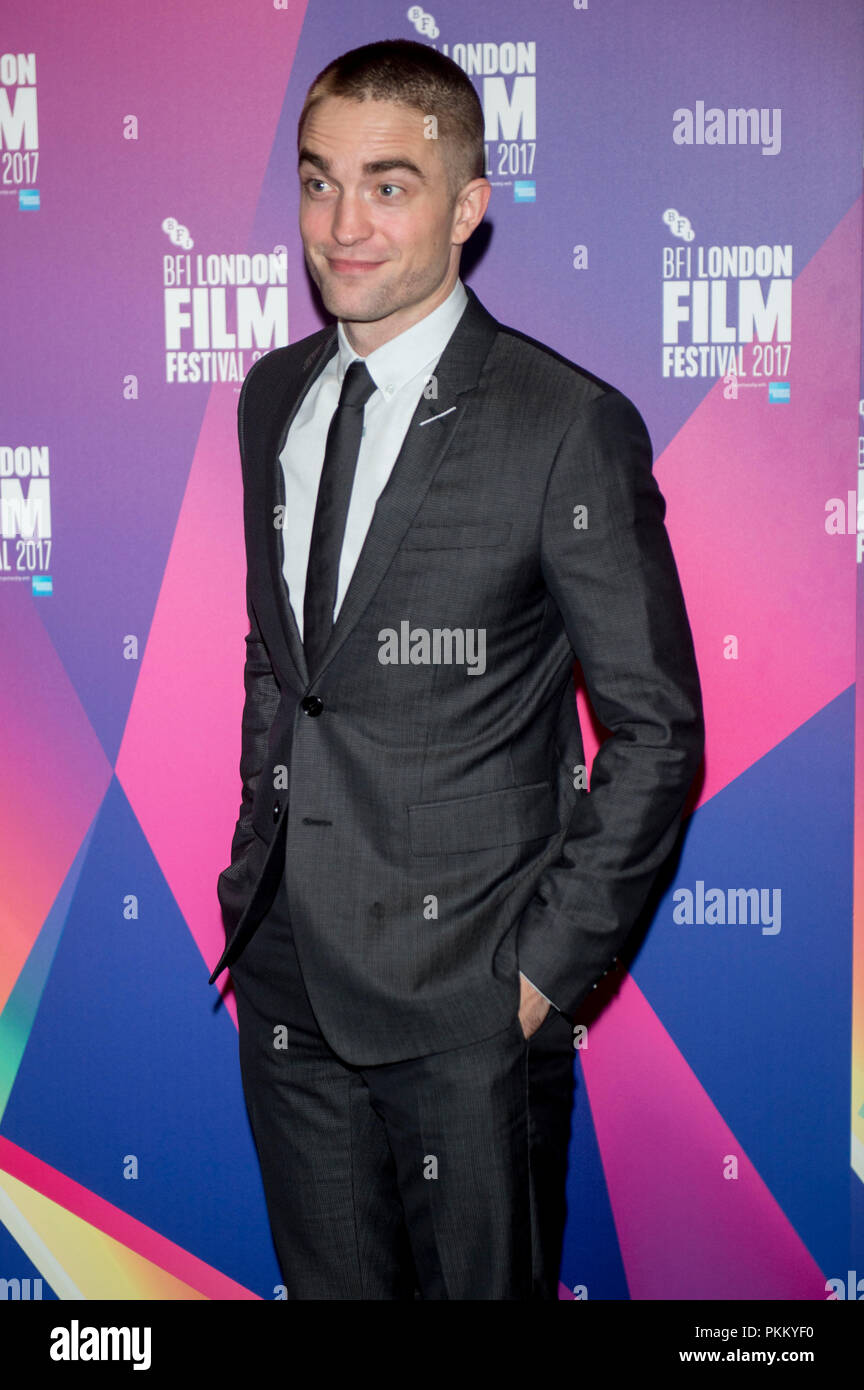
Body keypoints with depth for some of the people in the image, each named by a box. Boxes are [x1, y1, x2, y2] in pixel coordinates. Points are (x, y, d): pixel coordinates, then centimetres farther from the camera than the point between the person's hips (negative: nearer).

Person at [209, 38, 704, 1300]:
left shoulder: (570, 427, -13)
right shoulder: (273, 398, 6)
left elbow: (656, 730, -10)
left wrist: (551, 961, -12)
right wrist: (256, 873, 11)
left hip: (464, 1005, -5)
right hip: (285, 984, 6)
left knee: (482, 1285, 11)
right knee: (328, 1284, 20)